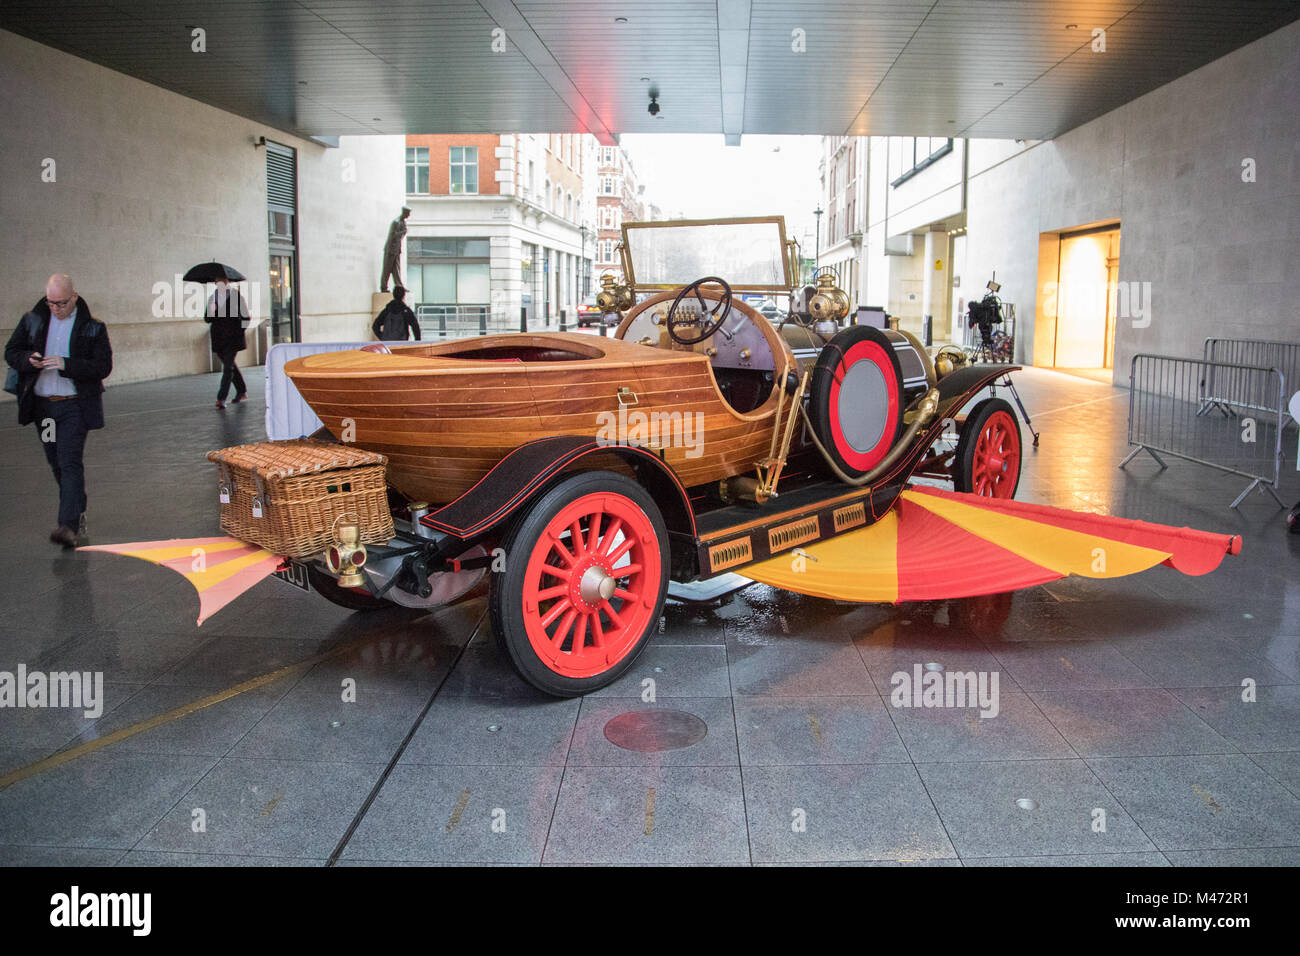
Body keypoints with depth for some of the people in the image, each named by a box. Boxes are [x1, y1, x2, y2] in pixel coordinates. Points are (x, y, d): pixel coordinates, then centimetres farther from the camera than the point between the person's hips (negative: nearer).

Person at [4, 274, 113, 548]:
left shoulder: (93, 327, -5)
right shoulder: (32, 321, 6)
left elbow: (103, 367, -10)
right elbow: (11, 352, 11)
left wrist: (66, 365, -23)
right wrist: (28, 360, -12)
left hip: (75, 405, -5)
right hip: (42, 404, 5)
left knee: (70, 463, -13)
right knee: (57, 464, 13)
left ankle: (69, 526, -18)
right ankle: (78, 513, 30)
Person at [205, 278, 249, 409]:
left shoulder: (236, 295, -3)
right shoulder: (213, 297, 8)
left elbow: (246, 317, 3)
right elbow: (207, 319, 6)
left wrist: (239, 332, -3)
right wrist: (210, 311, -15)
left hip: (233, 338, -5)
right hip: (218, 338, 5)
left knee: (228, 367, -12)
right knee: (229, 365, 14)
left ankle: (221, 398, -16)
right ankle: (242, 392, 29)